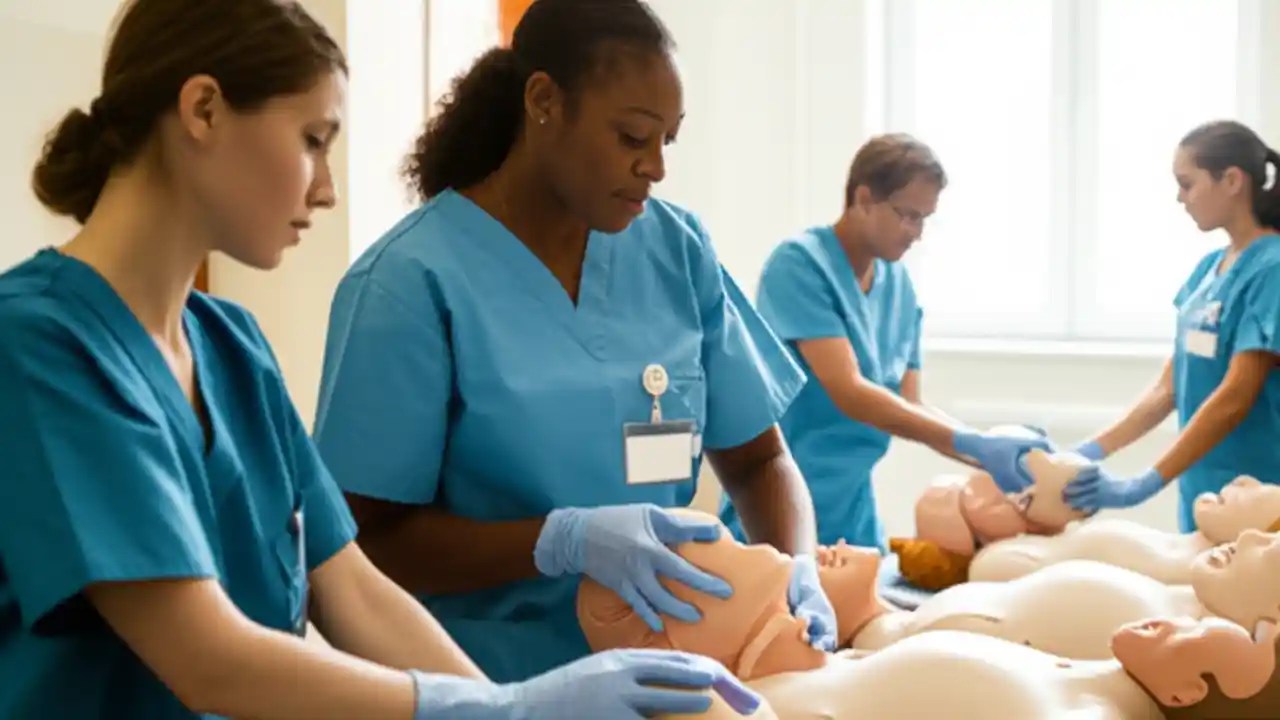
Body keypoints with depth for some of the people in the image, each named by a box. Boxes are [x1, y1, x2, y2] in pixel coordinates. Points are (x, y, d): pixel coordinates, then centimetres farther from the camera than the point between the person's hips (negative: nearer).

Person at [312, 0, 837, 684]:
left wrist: (798, 572, -10)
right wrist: (565, 540, -22)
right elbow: (373, 539, -9)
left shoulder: (677, 249, 2)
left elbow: (757, 457, 8)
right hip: (486, 681, -3)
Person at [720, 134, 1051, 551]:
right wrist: (975, 444, -25)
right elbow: (848, 393, -22)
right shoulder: (800, 263, -14)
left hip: (853, 511, 7)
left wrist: (995, 457, -9)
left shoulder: (900, 286, 6)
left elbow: (911, 406, 6)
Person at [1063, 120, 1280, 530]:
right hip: (1201, 492, 7)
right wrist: (1093, 451, 2)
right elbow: (1169, 387, 11)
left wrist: (1143, 485, -22)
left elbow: (1236, 397, -20)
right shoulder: (1208, 268, 9)